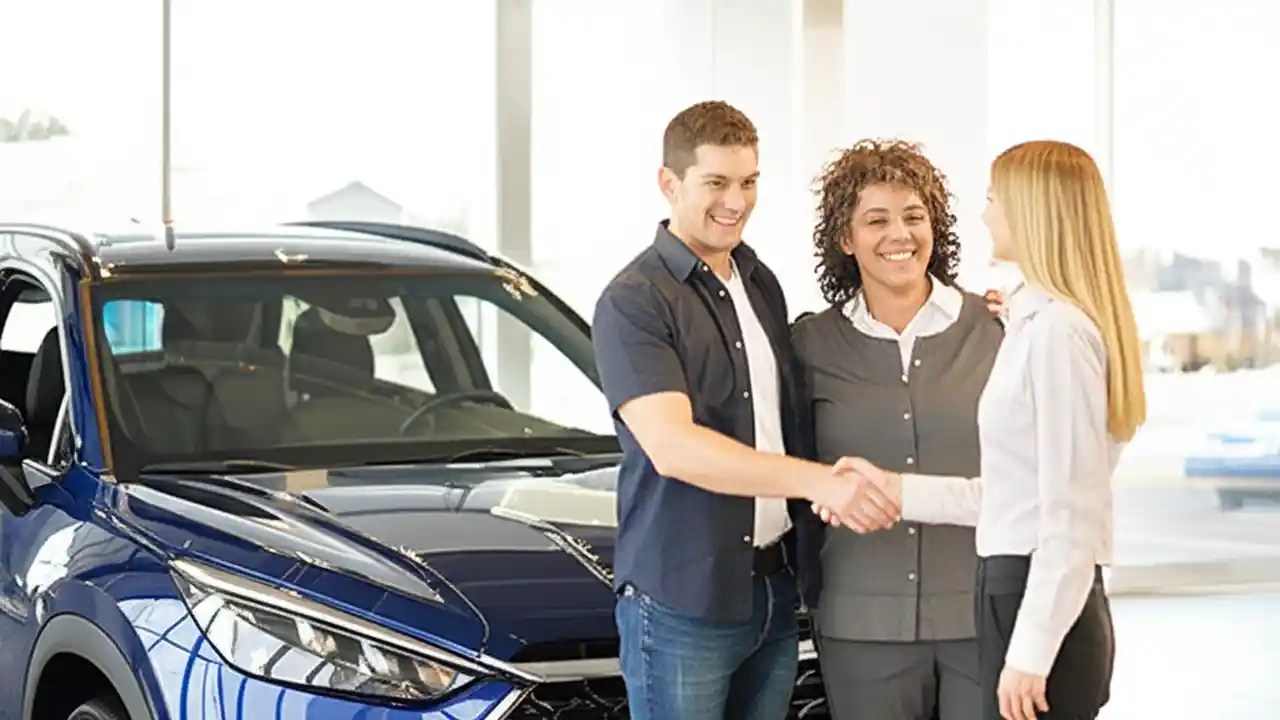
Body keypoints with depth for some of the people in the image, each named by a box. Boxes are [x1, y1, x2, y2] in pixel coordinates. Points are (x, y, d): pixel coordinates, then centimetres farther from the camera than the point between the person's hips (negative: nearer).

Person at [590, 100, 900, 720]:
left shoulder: (762, 285, 14)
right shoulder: (634, 302, -12)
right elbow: (671, 447, -23)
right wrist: (818, 481, -31)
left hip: (775, 590, 7)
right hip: (683, 599, -7)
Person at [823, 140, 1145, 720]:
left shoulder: (1056, 331, -15)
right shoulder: (1038, 321, 15)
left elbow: (1070, 514, -18)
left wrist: (1030, 653, -18)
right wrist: (894, 489, 14)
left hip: (1045, 608, -9)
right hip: (1027, 595, 9)